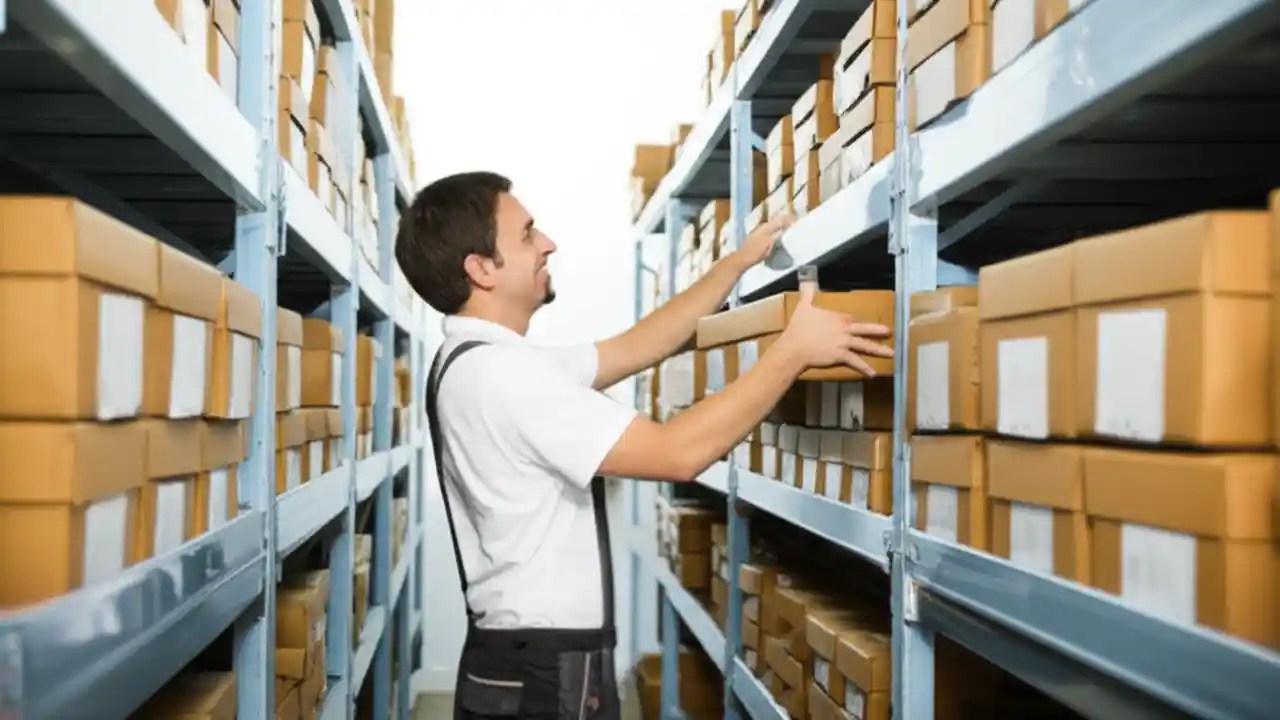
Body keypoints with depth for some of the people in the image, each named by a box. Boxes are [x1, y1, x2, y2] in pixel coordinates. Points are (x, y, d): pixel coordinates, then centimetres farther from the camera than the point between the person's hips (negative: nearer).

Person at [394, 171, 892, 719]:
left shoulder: (481, 366, 10)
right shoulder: (497, 373, -21)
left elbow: (634, 349, 17)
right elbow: (678, 453, -24)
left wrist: (738, 263, 18)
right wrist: (793, 351, -15)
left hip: (528, 663, 10)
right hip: (543, 675, -10)